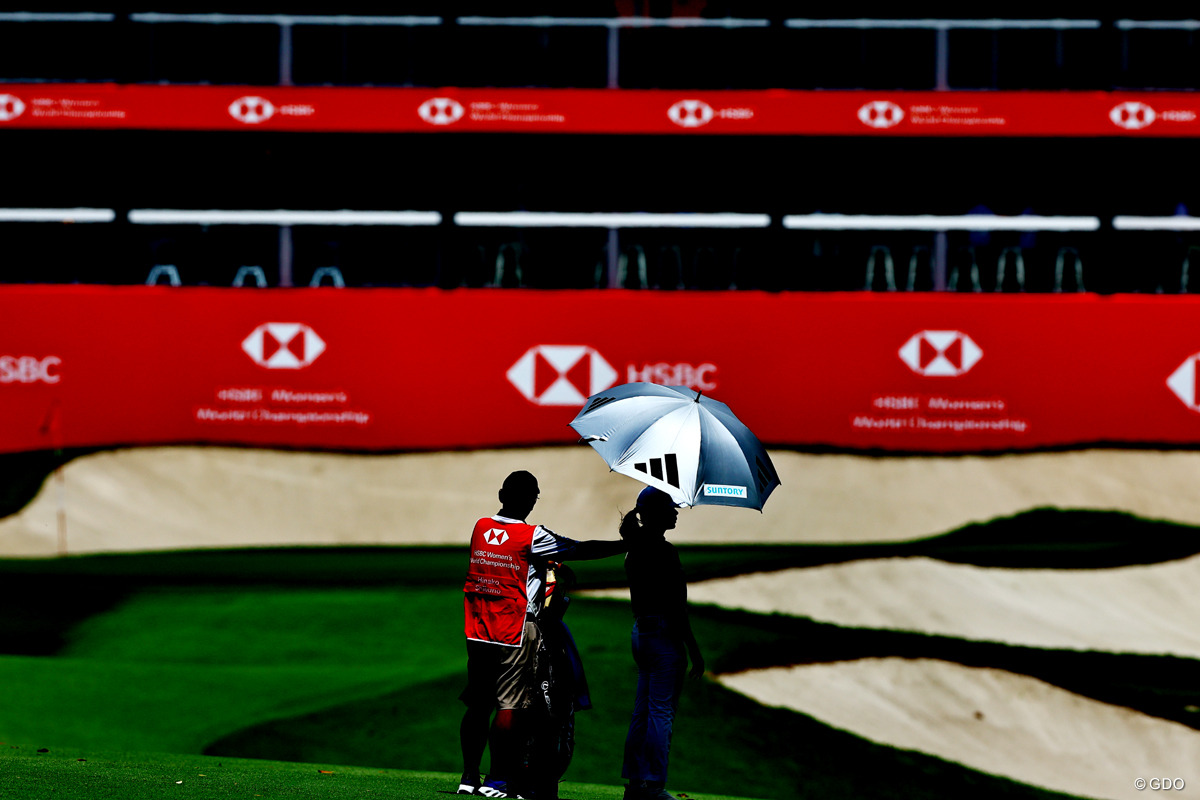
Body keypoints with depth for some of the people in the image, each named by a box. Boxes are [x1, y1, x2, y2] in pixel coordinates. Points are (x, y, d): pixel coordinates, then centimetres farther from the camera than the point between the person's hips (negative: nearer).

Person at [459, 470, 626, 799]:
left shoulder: (481, 527, 5)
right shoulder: (531, 537, -11)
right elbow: (580, 551, -9)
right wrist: (626, 545, 0)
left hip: (478, 630, 6)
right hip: (515, 630, -6)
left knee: (478, 704, 10)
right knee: (509, 706, -3)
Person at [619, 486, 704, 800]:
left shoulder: (636, 550, 10)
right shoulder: (663, 551, -17)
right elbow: (676, 606, -18)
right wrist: (694, 650, -14)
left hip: (640, 633, 9)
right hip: (665, 634, -9)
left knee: (643, 711, 13)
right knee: (662, 712, -5)